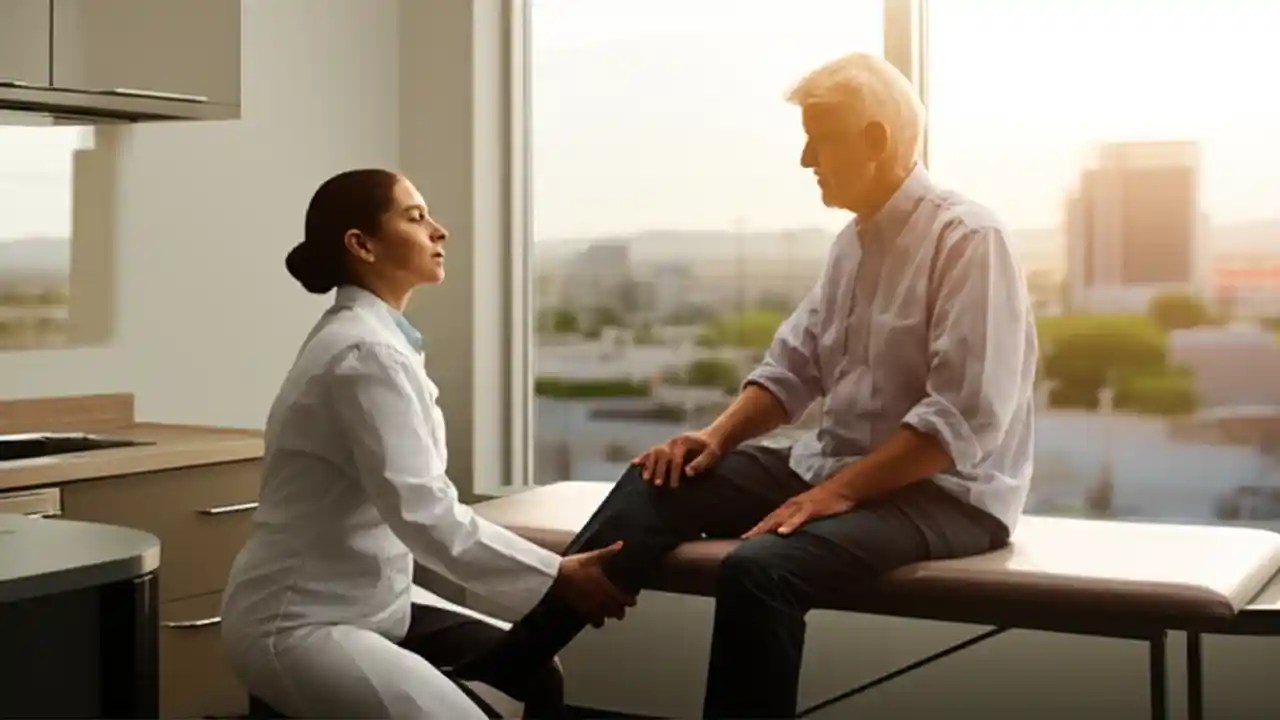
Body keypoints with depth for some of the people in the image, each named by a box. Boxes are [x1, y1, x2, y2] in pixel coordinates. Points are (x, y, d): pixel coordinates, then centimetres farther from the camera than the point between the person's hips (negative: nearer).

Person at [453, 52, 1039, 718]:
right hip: (837, 466, 8)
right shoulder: (853, 240, 11)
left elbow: (963, 421, -22)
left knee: (757, 567, -32)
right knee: (659, 483, -8)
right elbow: (792, 367, 12)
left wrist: (840, 491, -24)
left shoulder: (968, 238, -15)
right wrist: (717, 436, -5)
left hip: (944, 489, -8)